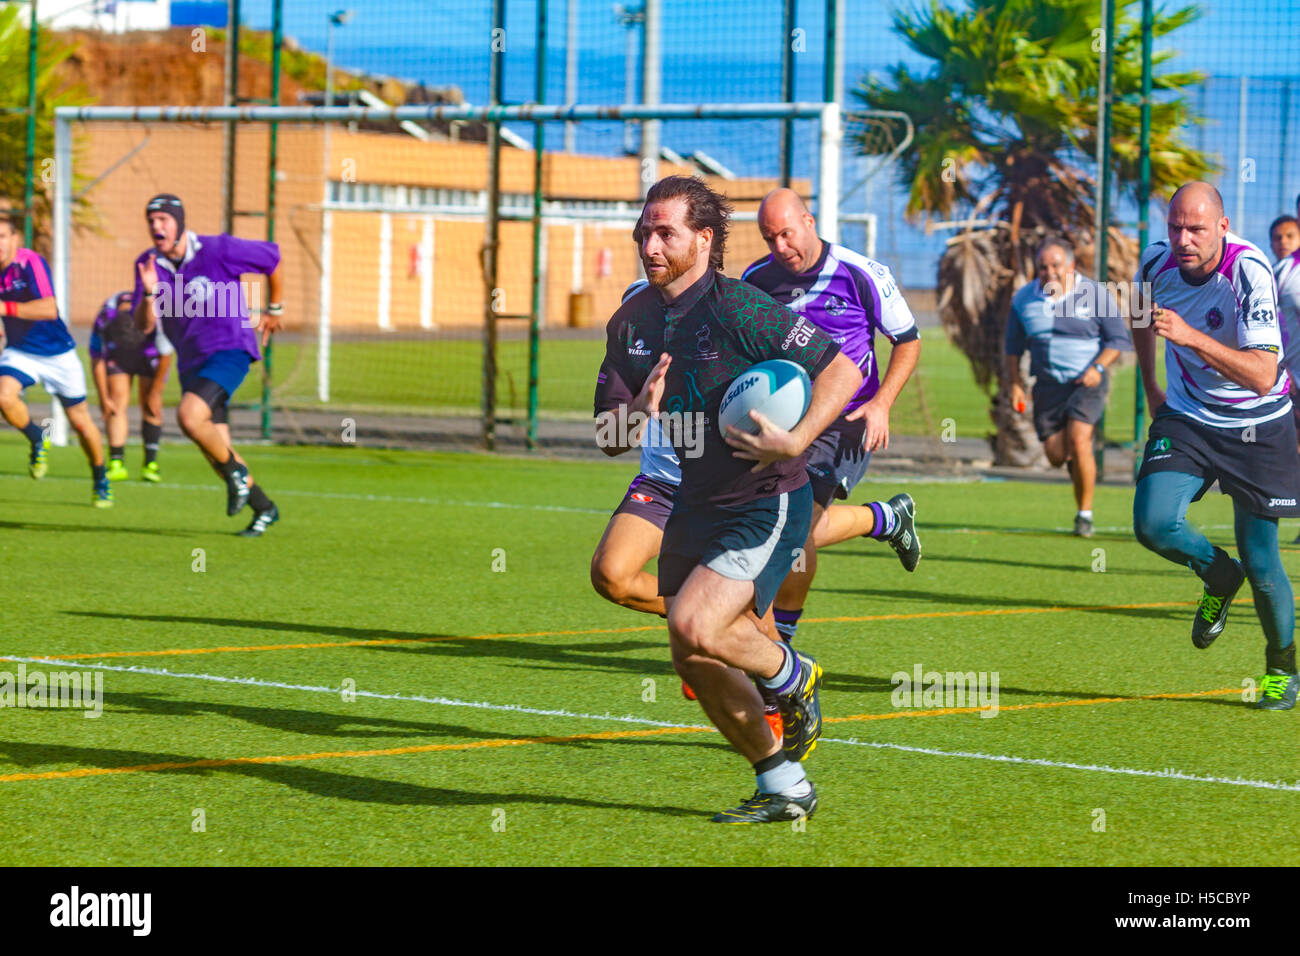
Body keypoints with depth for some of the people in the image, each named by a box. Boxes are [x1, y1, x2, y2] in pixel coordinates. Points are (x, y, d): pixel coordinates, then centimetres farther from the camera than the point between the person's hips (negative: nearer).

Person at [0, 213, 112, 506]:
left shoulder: (30, 262, -22)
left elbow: (49, 309, -35)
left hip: (57, 352, -4)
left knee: (80, 421, 6)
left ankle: (100, 481, 30)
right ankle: (38, 441, 2)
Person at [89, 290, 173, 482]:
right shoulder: (103, 323, -34)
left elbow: (166, 357, -21)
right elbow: (97, 361, -18)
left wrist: (155, 393, -13)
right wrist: (104, 398, -13)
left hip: (150, 351, -1)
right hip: (117, 355, 1)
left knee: (150, 405, -12)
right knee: (118, 400, -13)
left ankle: (151, 463, -8)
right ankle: (116, 463, -16)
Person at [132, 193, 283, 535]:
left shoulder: (217, 250, -13)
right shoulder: (148, 264, 1)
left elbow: (272, 257, 2)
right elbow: (143, 325, -4)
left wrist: (274, 309, 14)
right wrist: (149, 292, -24)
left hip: (229, 350, -6)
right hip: (191, 362, 6)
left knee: (189, 417, -29)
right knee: (216, 450, 5)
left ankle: (235, 472, -5)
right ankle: (263, 508, 24)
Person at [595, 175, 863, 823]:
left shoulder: (739, 308, -18)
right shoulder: (631, 323, 3)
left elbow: (842, 371, -18)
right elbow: (608, 435, 5)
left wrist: (795, 442, -28)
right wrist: (642, 412, -17)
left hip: (767, 506, -8)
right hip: (695, 504, 8)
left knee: (695, 629, -24)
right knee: (695, 665, 8)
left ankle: (793, 677, 7)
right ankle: (784, 788, 25)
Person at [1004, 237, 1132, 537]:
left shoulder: (1095, 294, -5)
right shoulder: (1023, 299, 4)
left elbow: (1120, 338, -1)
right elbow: (1013, 346, 15)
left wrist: (1098, 367, -15)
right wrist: (1014, 383, 6)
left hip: (1087, 381, -3)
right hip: (1048, 385, 3)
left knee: (1078, 440, -21)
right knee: (1055, 454, -2)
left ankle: (1084, 513, -10)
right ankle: (1079, 465, 36)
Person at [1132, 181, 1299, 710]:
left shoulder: (1249, 272, -26)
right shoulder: (1158, 261, -11)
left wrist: (1190, 335, -43)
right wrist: (1151, 384, 16)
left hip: (1258, 427, -3)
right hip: (1187, 417, 4)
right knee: (1154, 523, -21)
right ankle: (1219, 576, 12)